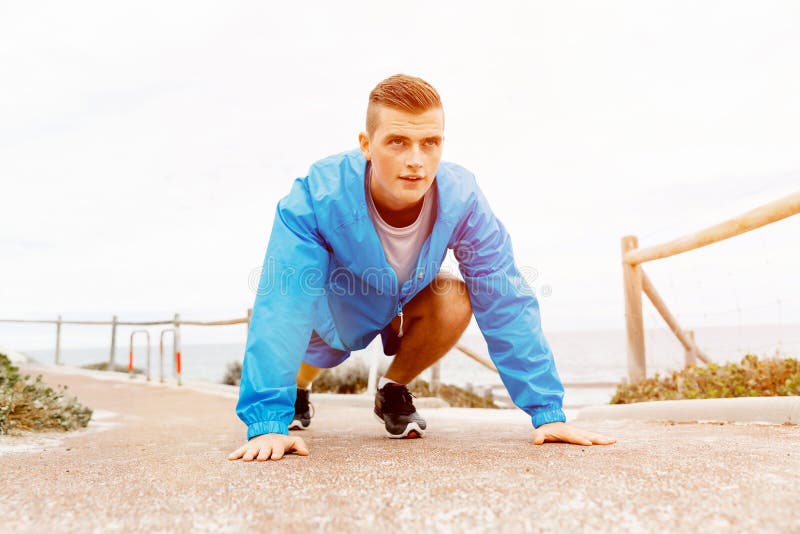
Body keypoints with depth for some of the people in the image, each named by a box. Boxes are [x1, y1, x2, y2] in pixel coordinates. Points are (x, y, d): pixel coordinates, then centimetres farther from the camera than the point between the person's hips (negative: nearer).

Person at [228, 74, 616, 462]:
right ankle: (296, 388, 24)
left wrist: (547, 411, -29)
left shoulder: (461, 200, -31)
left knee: (456, 302, -26)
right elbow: (281, 308, -41)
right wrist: (266, 424, -47)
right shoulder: (318, 197, -38)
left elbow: (505, 303, -28)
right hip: (333, 307, 1)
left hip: (400, 303, -1)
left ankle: (393, 392, 2)